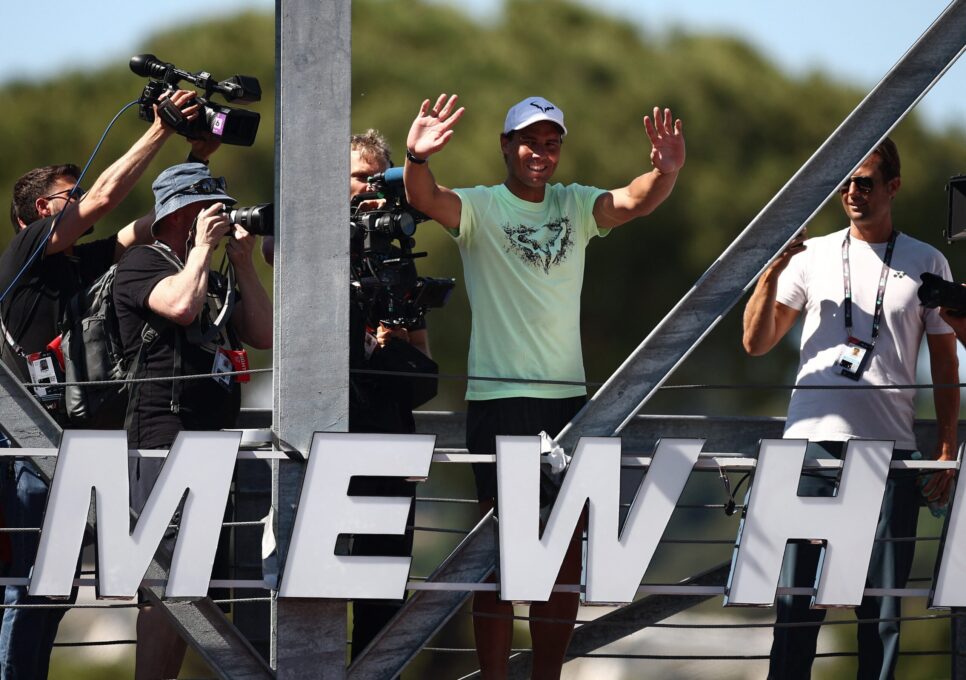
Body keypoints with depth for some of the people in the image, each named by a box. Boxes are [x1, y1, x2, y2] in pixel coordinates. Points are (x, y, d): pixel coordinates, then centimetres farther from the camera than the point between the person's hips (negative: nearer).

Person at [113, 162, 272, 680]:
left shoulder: (211, 278, 25)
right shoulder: (142, 264, -1)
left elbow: (263, 335, 17)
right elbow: (181, 304, -21)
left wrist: (243, 263, 11)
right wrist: (204, 247, -6)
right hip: (166, 438, -9)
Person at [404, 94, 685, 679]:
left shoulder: (575, 207, 9)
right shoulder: (481, 208, -2)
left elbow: (634, 201, -7)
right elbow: (426, 199, -20)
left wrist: (667, 172, -29)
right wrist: (417, 160, -43)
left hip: (568, 399, 5)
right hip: (499, 399, -5)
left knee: (566, 551, 7)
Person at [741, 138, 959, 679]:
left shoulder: (927, 264, 9)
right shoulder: (812, 255, 11)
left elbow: (945, 362, 12)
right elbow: (756, 343, 7)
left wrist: (948, 450, 5)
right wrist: (773, 270, -7)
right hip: (812, 445, 0)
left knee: (882, 606, 0)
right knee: (798, 598, -2)